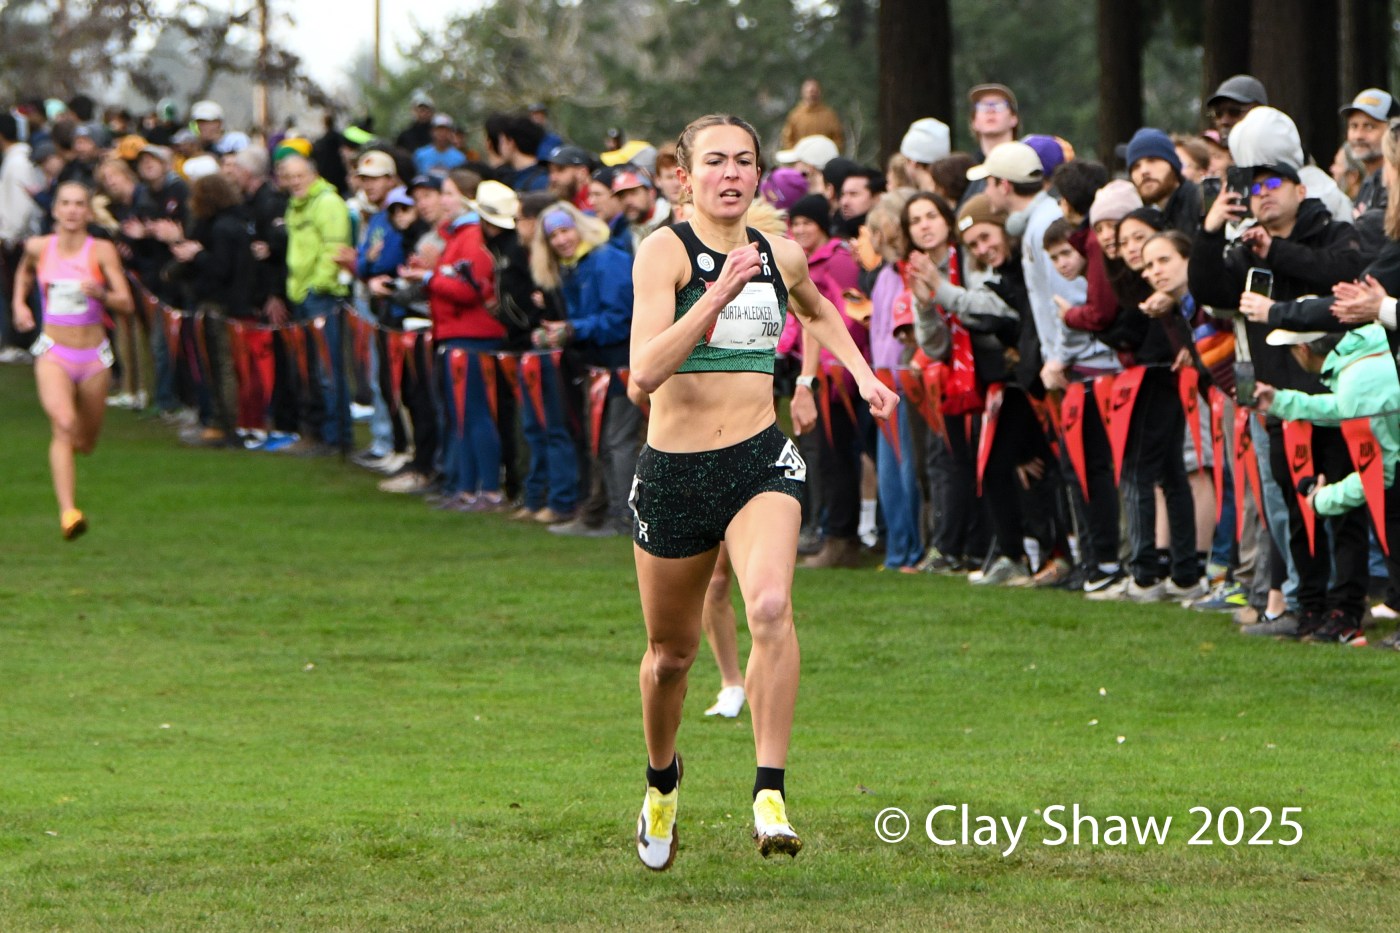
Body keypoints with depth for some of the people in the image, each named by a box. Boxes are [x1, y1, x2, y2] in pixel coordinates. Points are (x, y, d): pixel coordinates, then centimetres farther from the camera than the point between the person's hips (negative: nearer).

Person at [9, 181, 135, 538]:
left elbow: (127, 304, -12)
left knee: (85, 442, 14)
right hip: (53, 354, -1)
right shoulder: (38, 247, -1)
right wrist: (19, 302, 9)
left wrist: (100, 294, -30)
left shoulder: (101, 251, -7)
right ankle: (67, 511, -33)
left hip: (93, 357, 1)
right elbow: (24, 271, 24)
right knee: (64, 424, -27)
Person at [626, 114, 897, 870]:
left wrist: (862, 374, 20)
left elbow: (818, 311, 32)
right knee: (671, 651, 13)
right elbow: (645, 371, -23)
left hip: (760, 460, 2)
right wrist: (718, 295, -29)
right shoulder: (665, 251, -9)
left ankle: (770, 793, -25)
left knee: (771, 607, -27)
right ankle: (662, 777, 43)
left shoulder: (781, 256, 6)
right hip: (674, 469, -1)